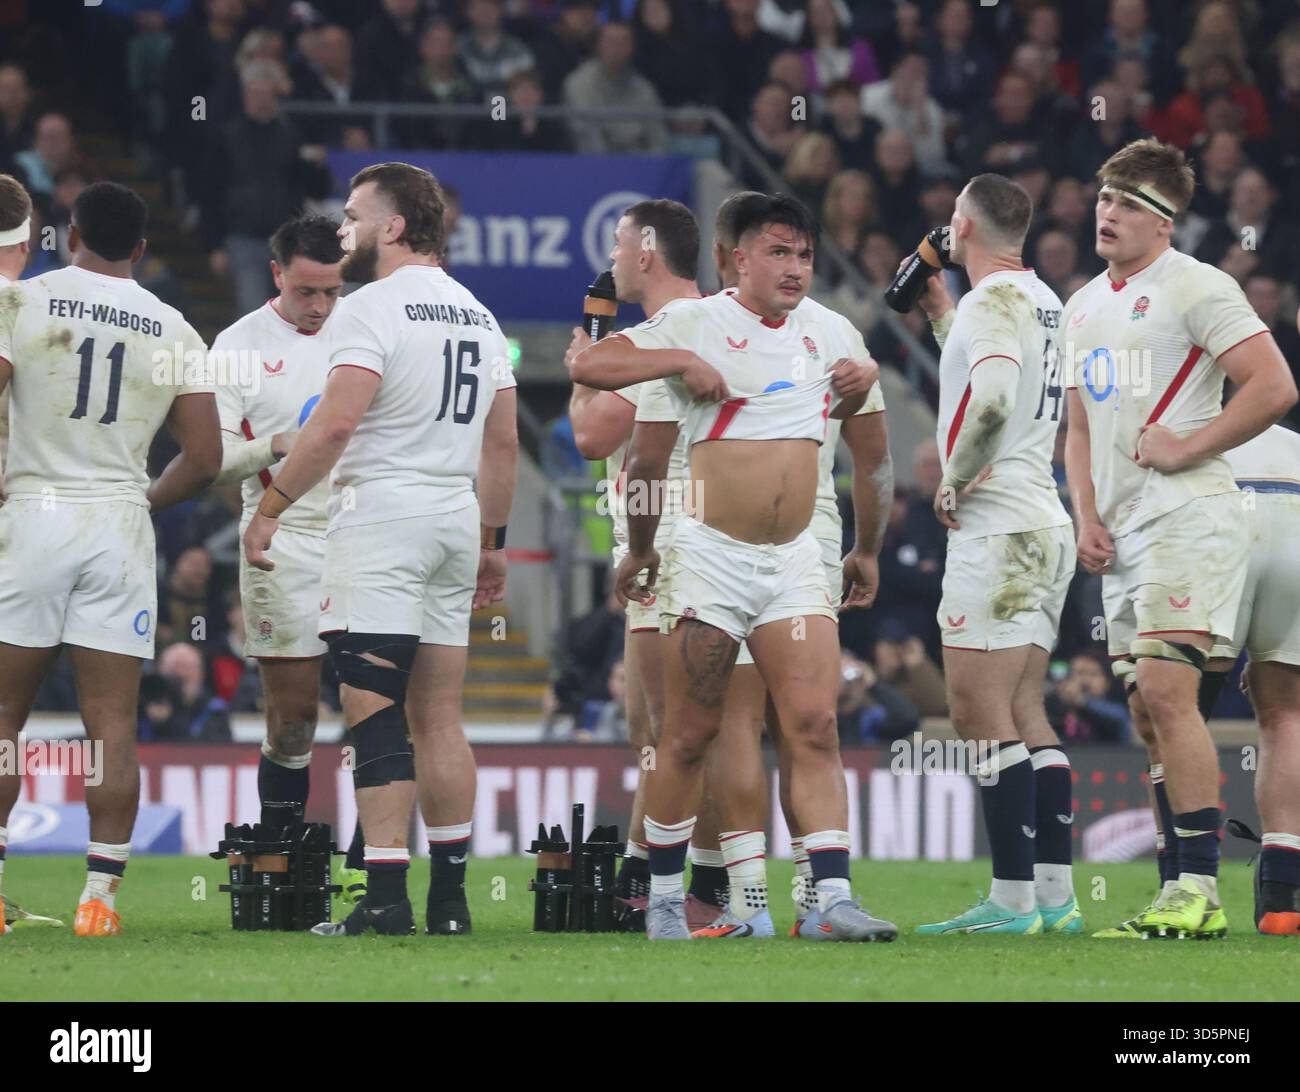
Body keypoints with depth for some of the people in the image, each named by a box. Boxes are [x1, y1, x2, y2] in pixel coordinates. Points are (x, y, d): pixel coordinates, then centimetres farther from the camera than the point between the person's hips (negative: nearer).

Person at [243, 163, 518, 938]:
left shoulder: (376, 306, -9)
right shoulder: (479, 316, 16)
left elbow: (336, 424, -19)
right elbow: (503, 445, 18)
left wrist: (270, 508, -12)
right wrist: (493, 541, 25)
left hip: (382, 511, -8)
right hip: (457, 519, 8)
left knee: (375, 714, -9)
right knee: (439, 718, 10)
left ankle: (386, 898, -16)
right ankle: (451, 897, 10)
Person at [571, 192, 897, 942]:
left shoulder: (822, 335, 13)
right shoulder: (699, 323, -3)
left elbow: (842, 409, 33)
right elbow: (589, 365, -8)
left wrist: (863, 381, 11)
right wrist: (682, 362, -16)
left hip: (795, 562, 4)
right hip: (714, 558, -4)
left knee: (815, 725, -6)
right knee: (690, 735, 0)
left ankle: (835, 898, -12)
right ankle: (666, 895, 13)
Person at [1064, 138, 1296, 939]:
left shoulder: (1196, 288, -6)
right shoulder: (1085, 307, 19)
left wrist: (1185, 448, -13)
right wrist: (1087, 518, 11)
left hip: (1186, 514, -9)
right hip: (1123, 529, 9)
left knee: (1166, 691, -18)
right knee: (1154, 706, 7)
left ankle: (1201, 887, -18)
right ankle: (1191, 890, 10)